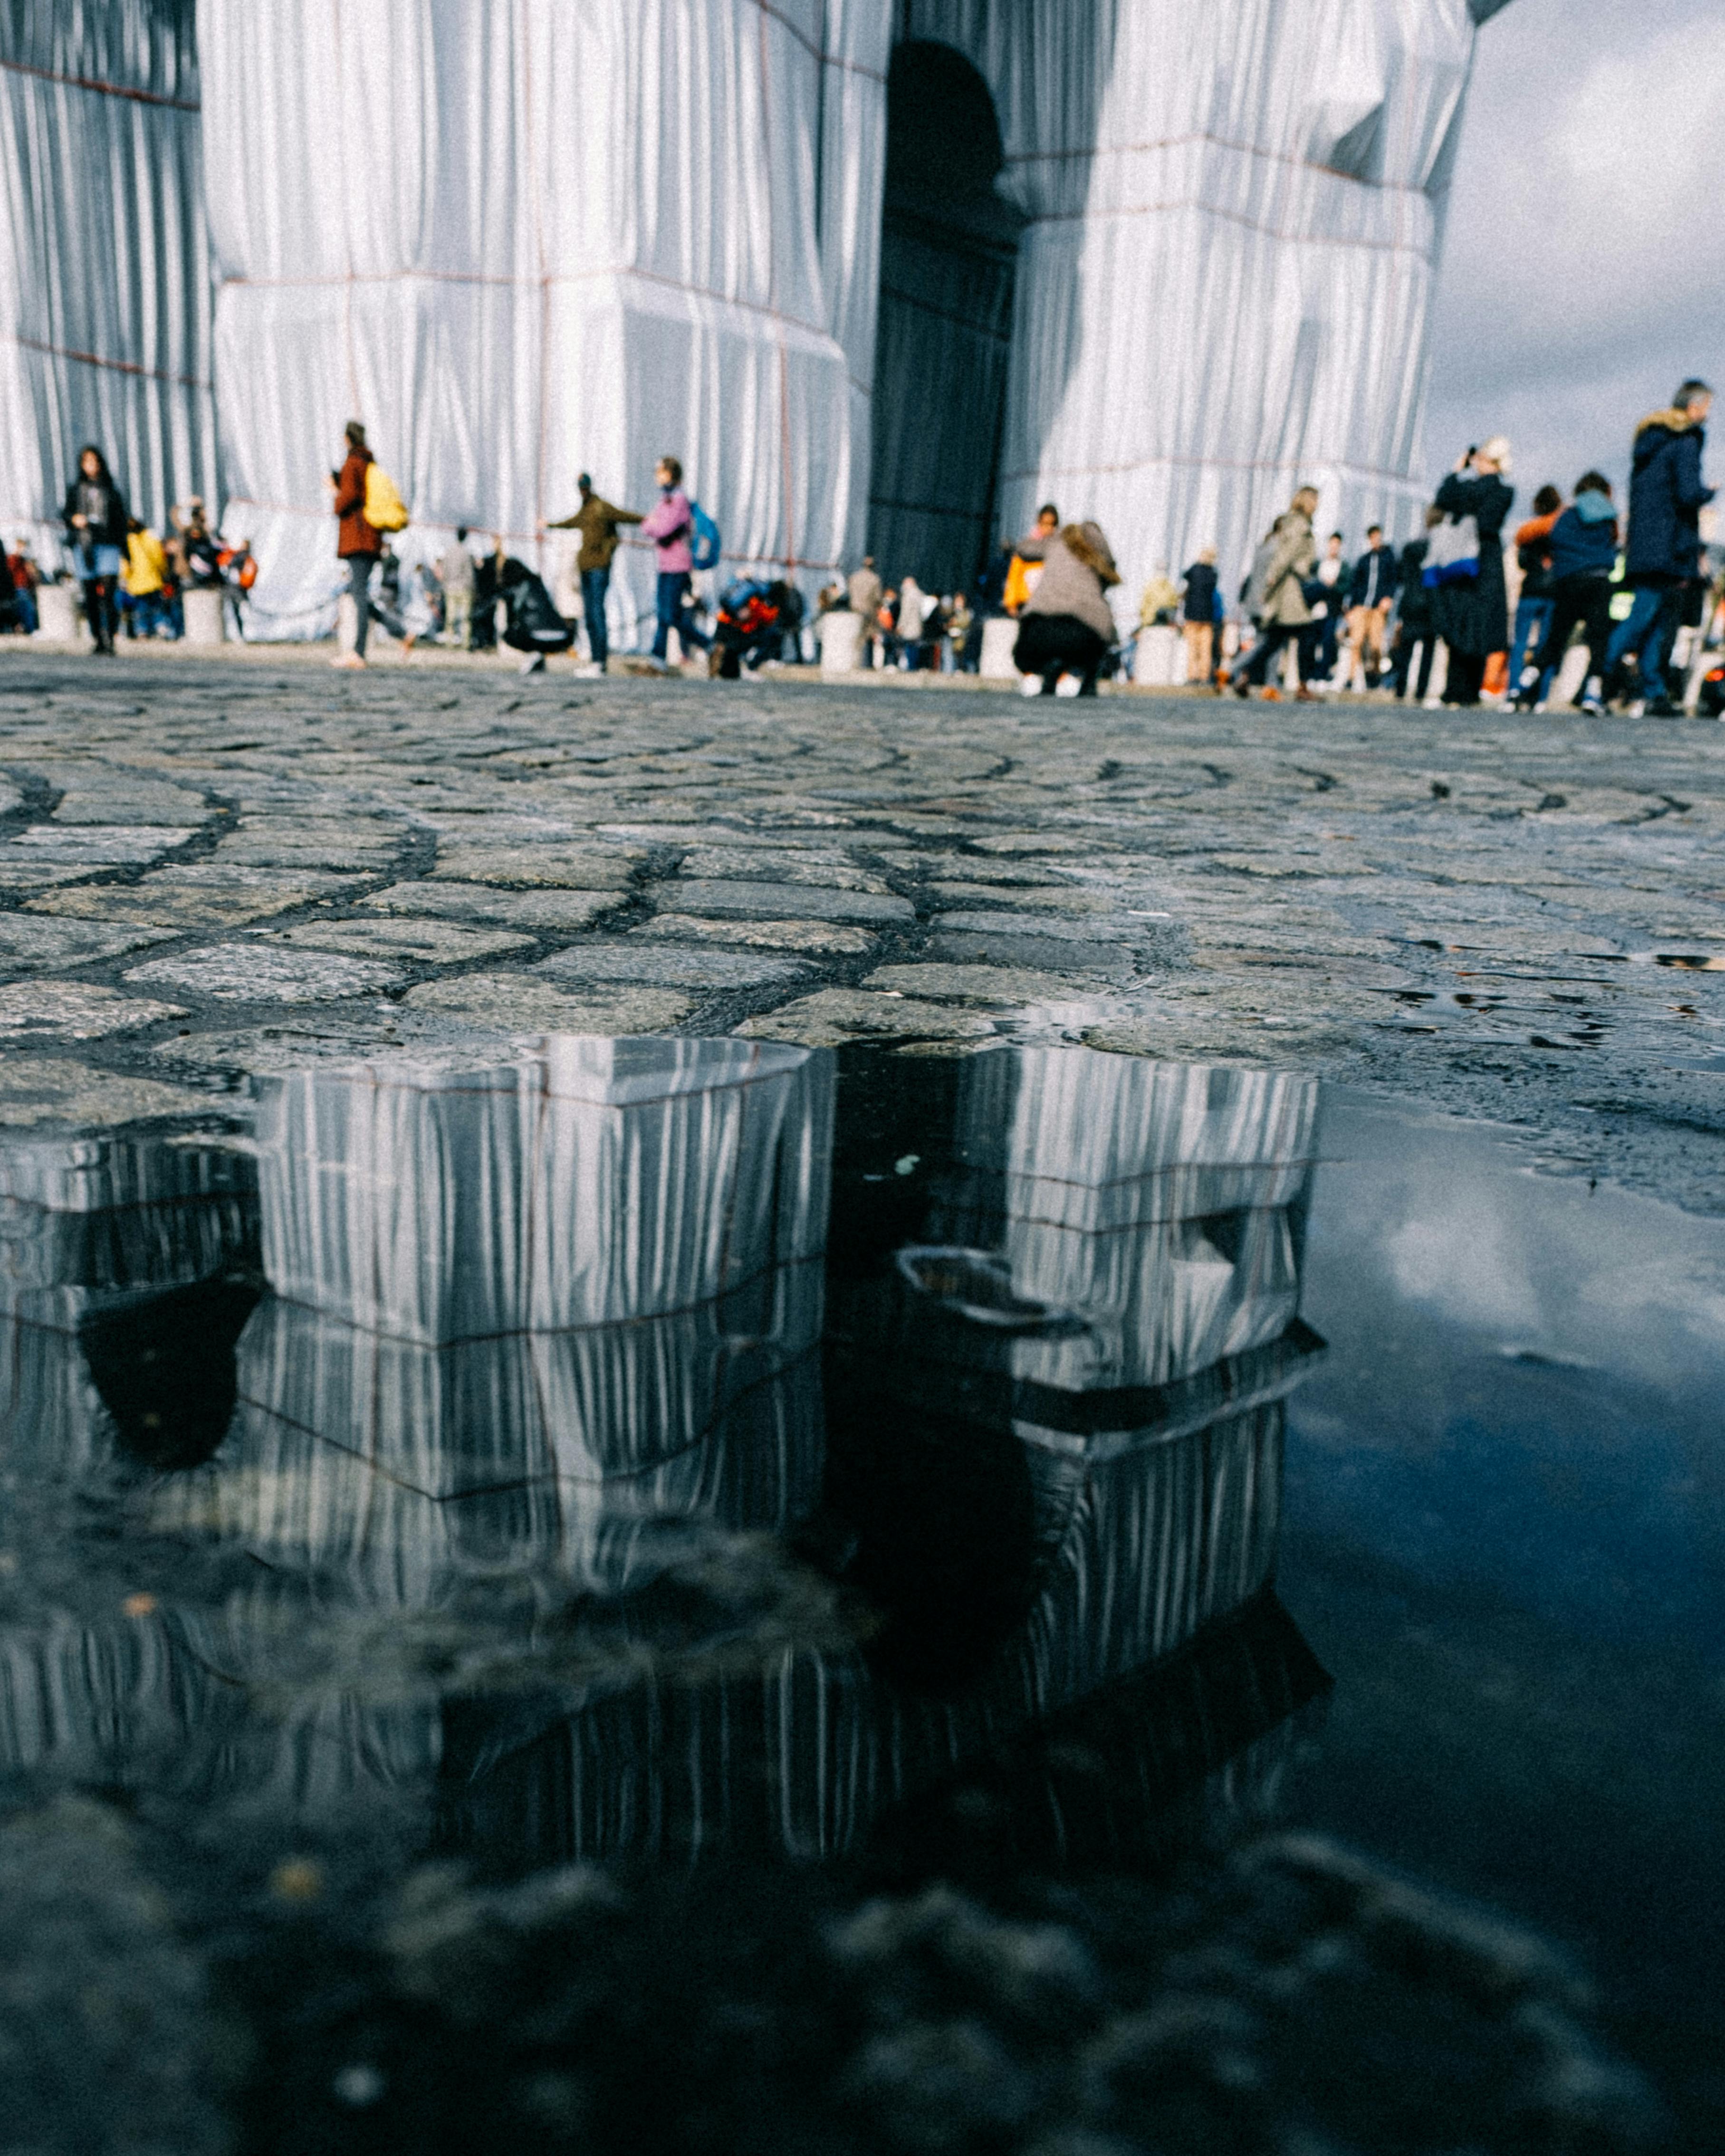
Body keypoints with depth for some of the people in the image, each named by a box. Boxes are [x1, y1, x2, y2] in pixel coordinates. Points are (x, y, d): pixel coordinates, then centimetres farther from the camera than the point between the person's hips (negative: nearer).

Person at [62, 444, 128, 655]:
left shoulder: (111, 491, 11)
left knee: (106, 594, -15)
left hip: (108, 545, -2)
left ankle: (108, 642, -20)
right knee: (90, 596, 3)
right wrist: (74, 519, -10)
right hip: (83, 545, 2)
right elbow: (67, 515, 13)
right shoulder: (75, 490, 14)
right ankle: (99, 639, 14)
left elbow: (122, 520, 11)